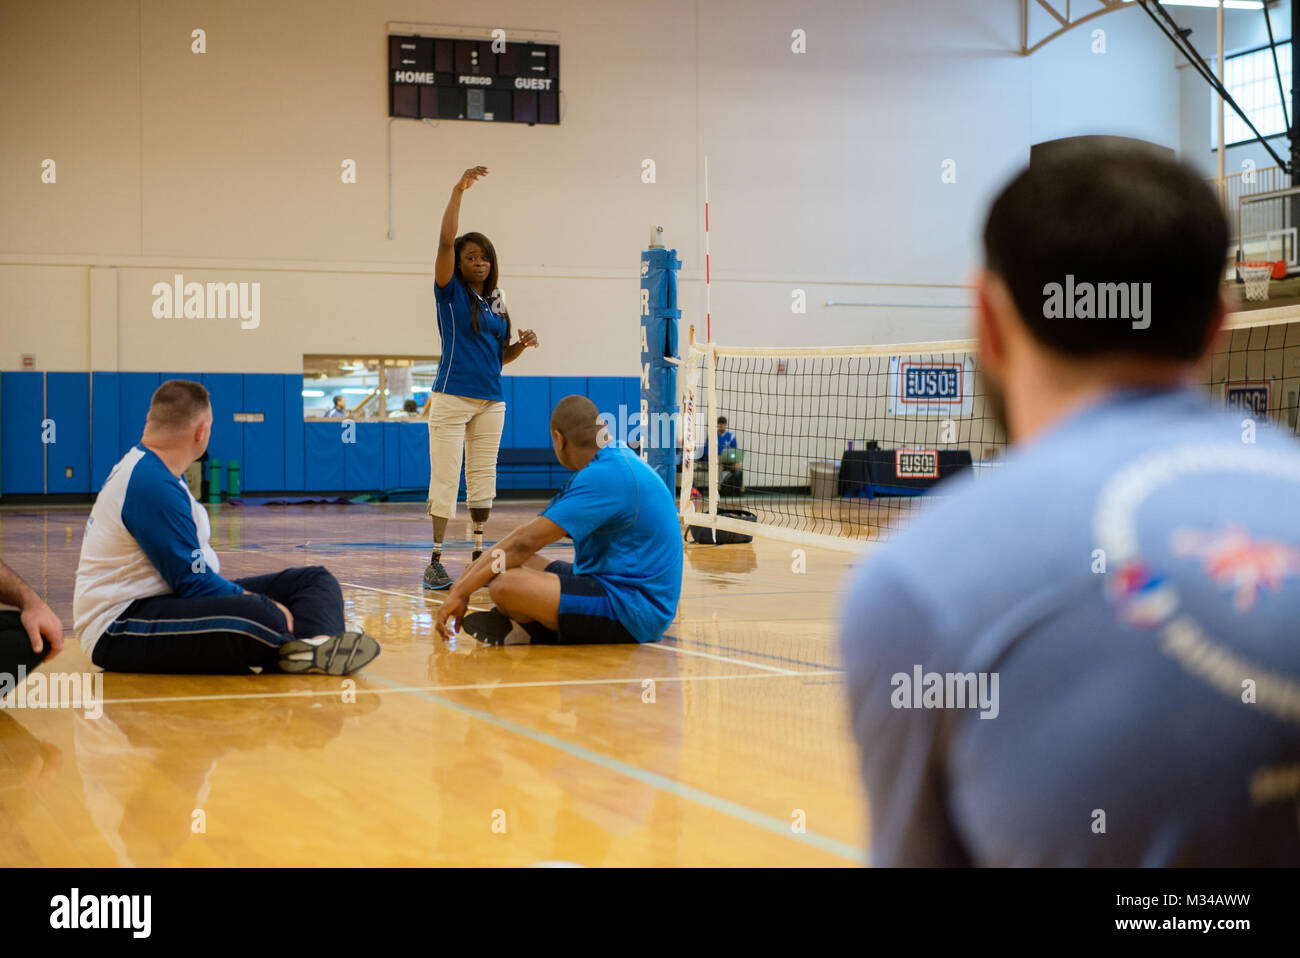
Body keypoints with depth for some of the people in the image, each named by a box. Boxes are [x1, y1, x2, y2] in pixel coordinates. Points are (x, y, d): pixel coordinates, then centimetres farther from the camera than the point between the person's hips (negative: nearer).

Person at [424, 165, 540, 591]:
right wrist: (458, 191, -19)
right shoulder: (450, 292, 0)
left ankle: (478, 556, 15)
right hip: (452, 398, -5)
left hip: (491, 402, 5)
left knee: (483, 478, 8)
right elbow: (446, 241, -14)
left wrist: (521, 344, -1)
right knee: (445, 479, -6)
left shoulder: (497, 303, 14)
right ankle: (435, 560, -1)